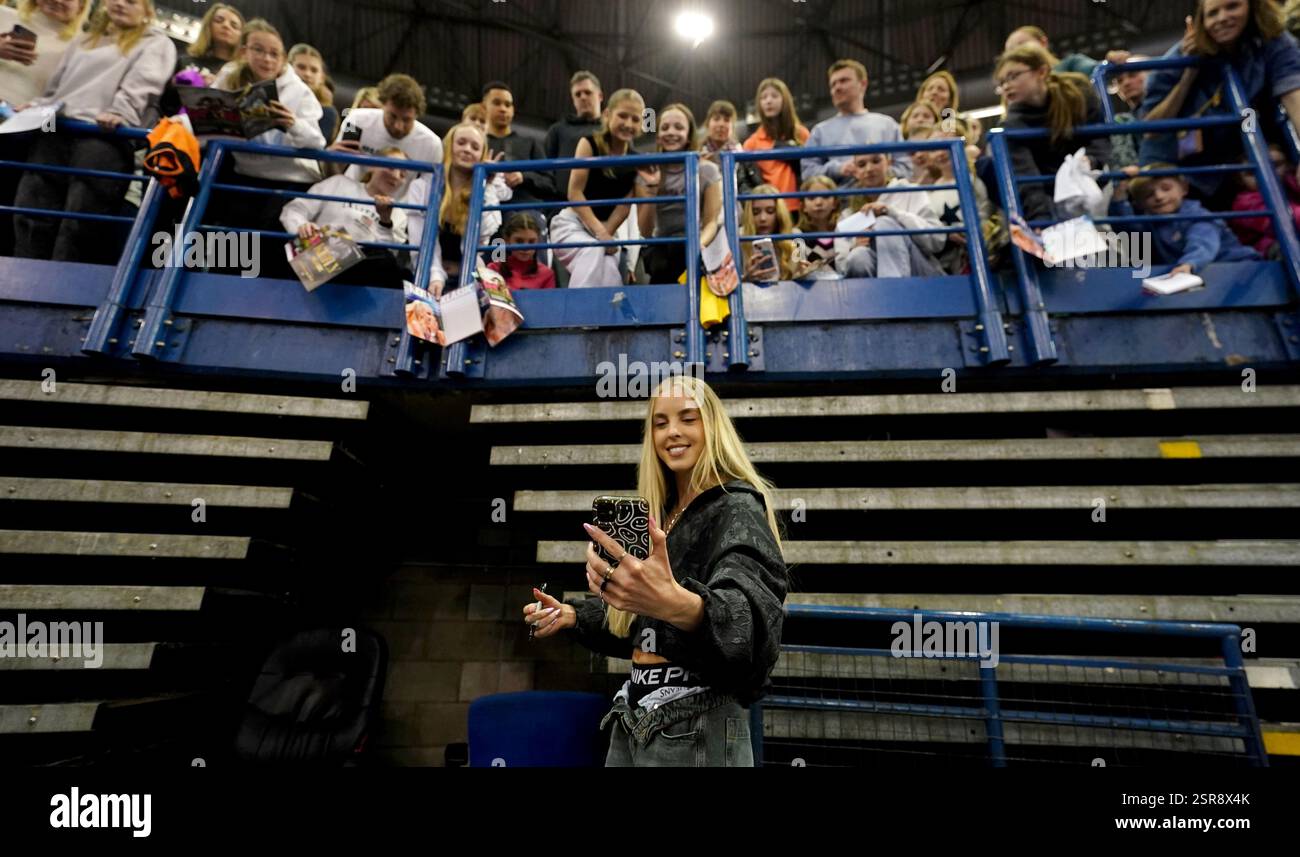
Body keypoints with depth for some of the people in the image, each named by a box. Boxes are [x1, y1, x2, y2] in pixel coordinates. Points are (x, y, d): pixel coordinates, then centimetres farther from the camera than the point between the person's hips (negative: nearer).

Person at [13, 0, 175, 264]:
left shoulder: (156, 43, 15)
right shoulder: (86, 39, 34)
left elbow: (140, 85, -4)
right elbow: (56, 85, 35)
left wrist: (118, 113, -21)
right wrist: (33, 109, 18)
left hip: (103, 136, -6)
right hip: (55, 129, 7)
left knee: (80, 225, -14)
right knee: (30, 213, -2)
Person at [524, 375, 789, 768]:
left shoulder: (737, 508, -13)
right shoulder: (661, 515, 11)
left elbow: (750, 613, -32)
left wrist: (680, 606, -51)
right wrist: (573, 616, 9)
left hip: (697, 727, -7)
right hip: (635, 721, 8)